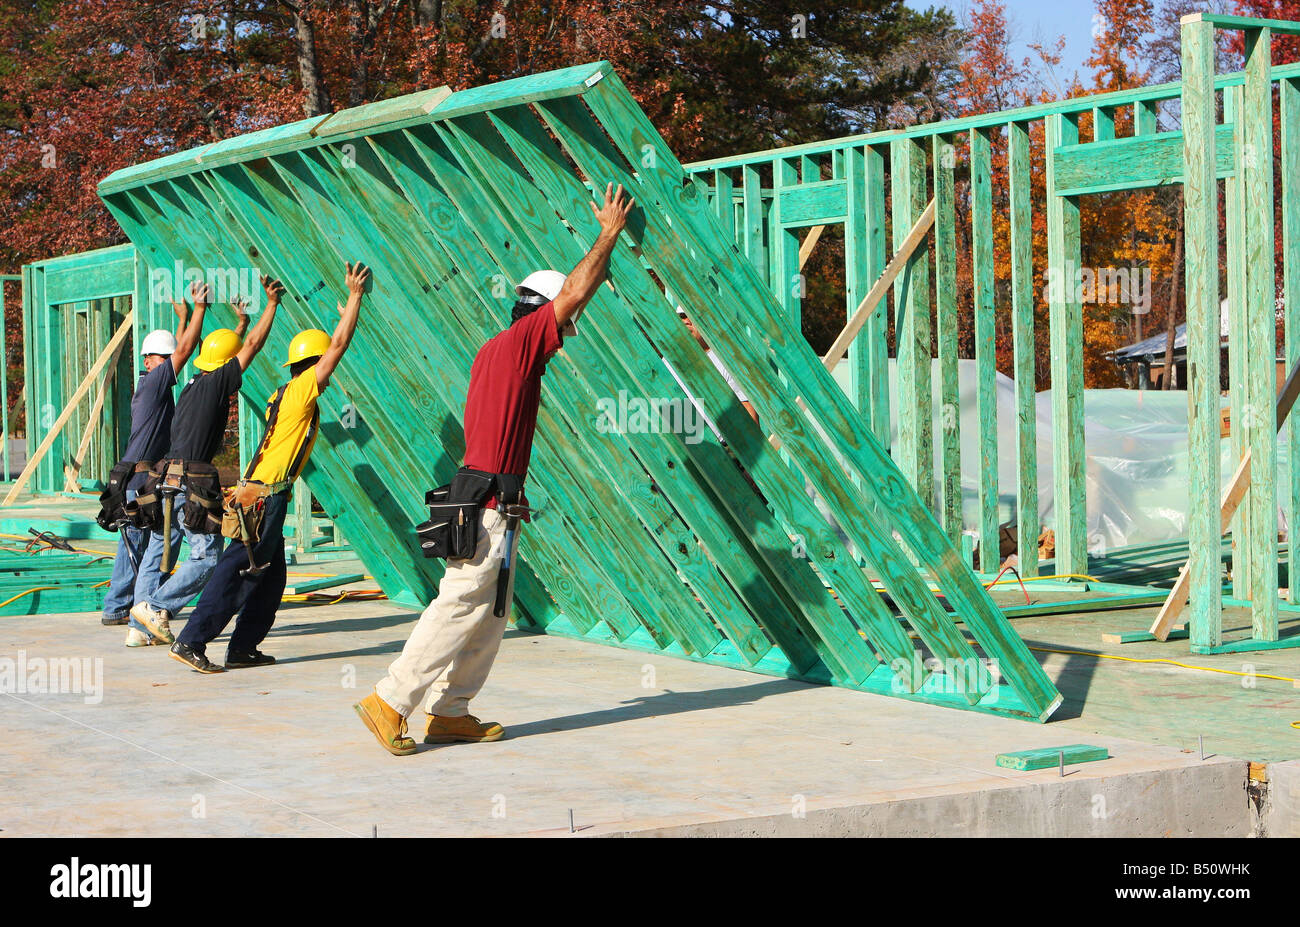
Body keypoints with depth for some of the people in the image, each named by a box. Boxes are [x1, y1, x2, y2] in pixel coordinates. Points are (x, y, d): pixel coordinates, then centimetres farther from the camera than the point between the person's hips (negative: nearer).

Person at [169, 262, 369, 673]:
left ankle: (243, 649, 16)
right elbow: (338, 346, -8)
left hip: (259, 495, 10)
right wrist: (355, 295, -1)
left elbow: (333, 346, 37)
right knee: (236, 572, -10)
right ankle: (190, 642, -13)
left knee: (271, 577, 14)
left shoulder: (287, 394, 19)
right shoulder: (303, 390, -6)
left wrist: (346, 316, 44)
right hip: (266, 497, -10)